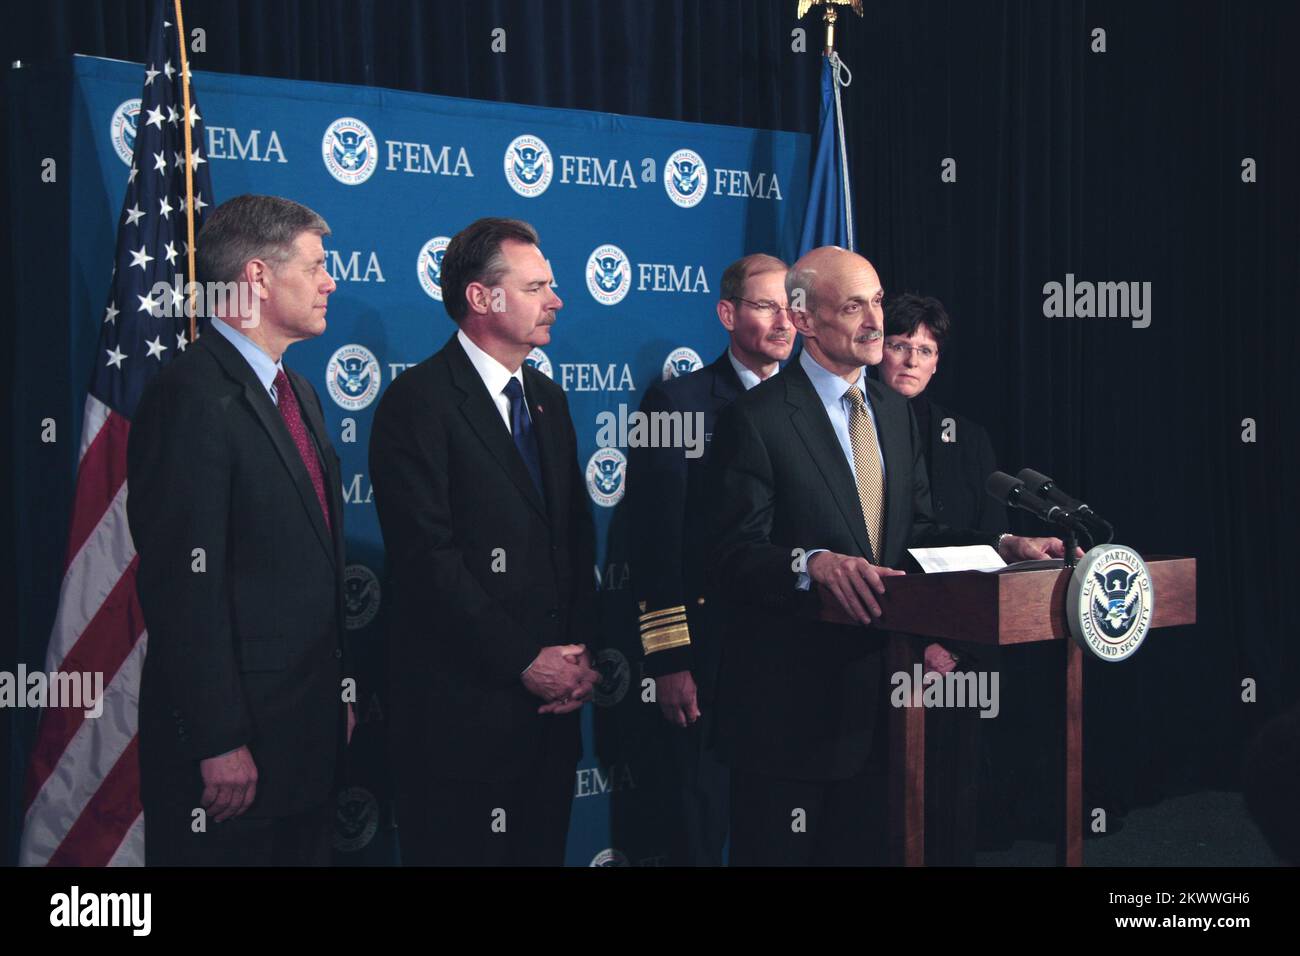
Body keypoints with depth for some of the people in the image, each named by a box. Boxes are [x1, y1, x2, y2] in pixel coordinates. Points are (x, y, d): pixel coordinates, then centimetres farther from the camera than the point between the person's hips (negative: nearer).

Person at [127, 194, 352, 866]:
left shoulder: (297, 393, 14)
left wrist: (336, 692, 17)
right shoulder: (192, 398, -16)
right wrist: (219, 744, -20)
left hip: (310, 728, 9)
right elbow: (185, 587, -20)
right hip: (235, 740, -9)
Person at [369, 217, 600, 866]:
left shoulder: (547, 399, 14)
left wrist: (579, 655, 1)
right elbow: (426, 558, -17)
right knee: (462, 848, 4)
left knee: (542, 846, 14)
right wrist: (524, 662, -15)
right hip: (463, 705, -7)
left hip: (552, 699, 7)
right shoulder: (418, 401, -10)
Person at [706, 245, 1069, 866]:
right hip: (789, 705, -7)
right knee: (779, 851, 4)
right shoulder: (756, 418, -12)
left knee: (863, 848, 17)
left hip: (875, 695, 7)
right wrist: (811, 563, -35)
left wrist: (1003, 547, -2)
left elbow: (918, 531, 14)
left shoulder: (895, 412, 13)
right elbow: (733, 557, -18)